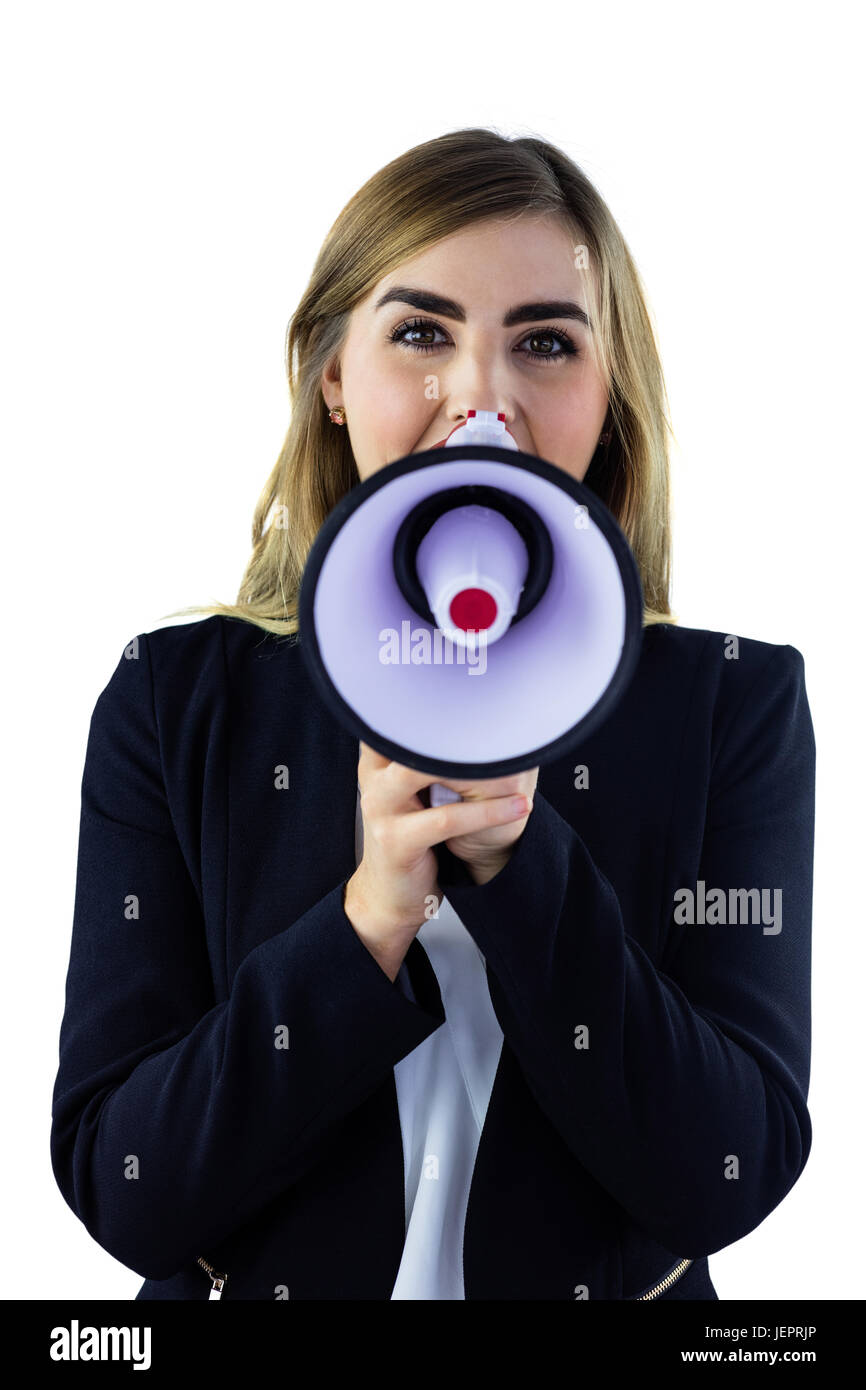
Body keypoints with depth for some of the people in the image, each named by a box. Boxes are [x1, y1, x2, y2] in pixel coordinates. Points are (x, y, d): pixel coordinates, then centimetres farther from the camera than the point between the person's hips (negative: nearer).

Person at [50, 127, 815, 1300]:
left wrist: (516, 855, -22)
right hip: (249, 1286, 1)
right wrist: (369, 919, -22)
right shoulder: (175, 698, -5)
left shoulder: (735, 703, -4)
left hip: (620, 1289, 0)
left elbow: (728, 1181, -11)